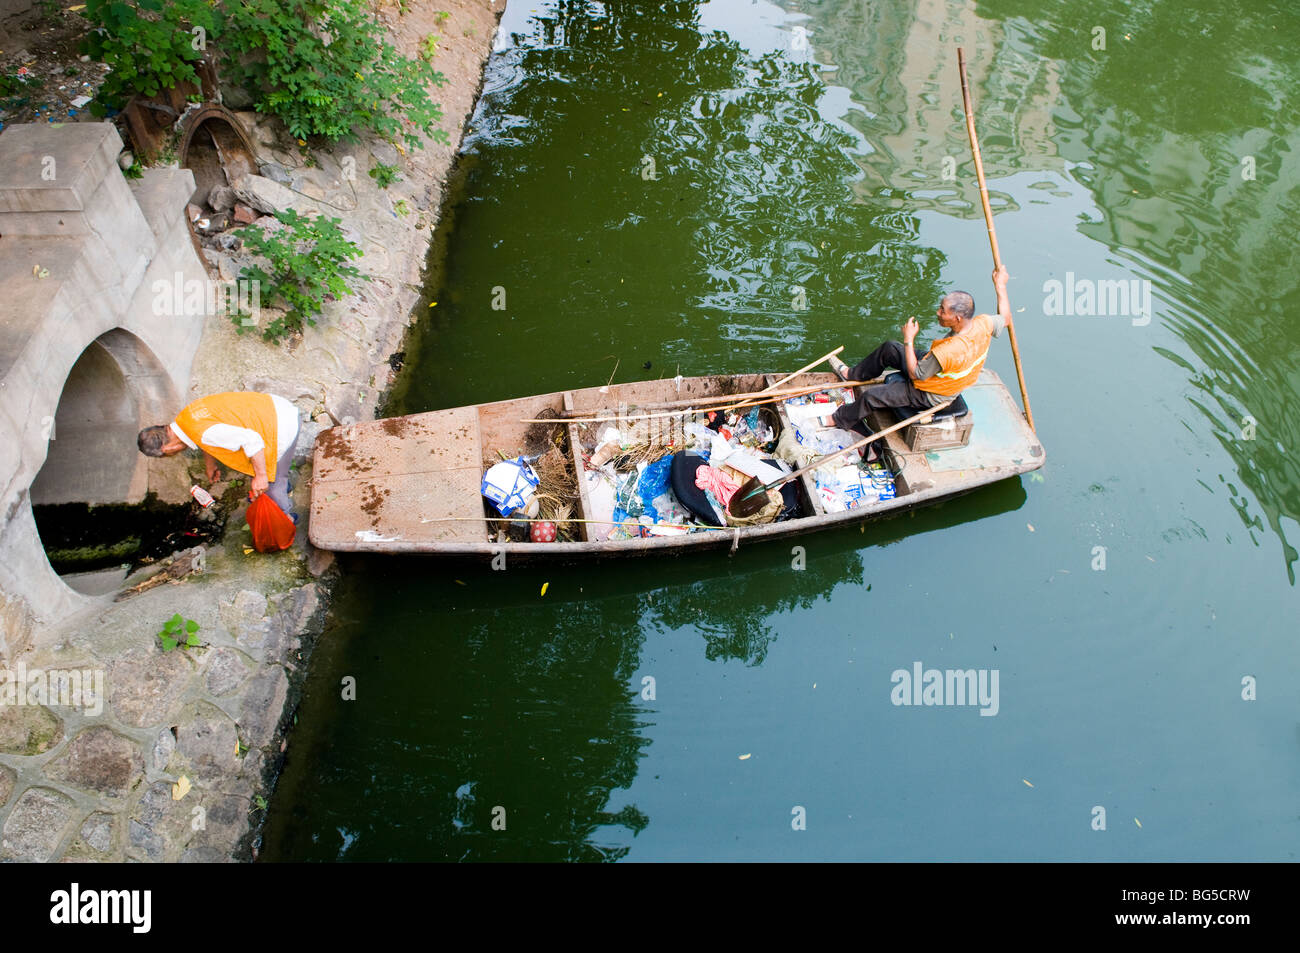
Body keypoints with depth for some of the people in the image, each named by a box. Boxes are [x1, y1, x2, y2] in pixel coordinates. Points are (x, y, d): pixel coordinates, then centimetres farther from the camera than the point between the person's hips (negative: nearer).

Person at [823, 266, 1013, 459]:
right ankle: (852, 374, 38)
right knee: (889, 348, 16)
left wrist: (909, 339, -24)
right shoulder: (982, 324, -23)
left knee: (871, 396, -10)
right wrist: (1000, 286, 9)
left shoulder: (948, 351, -44)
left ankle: (837, 419, 18)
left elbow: (916, 374, -29)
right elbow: (1005, 318, 2)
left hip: (929, 395, -9)